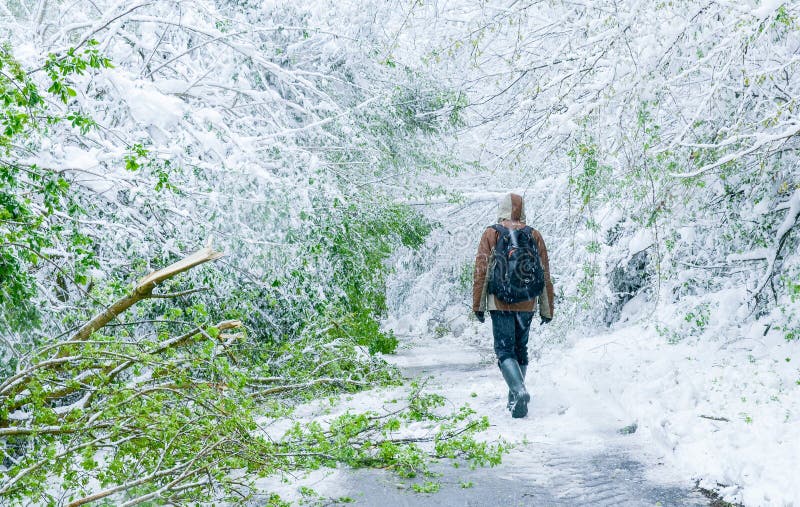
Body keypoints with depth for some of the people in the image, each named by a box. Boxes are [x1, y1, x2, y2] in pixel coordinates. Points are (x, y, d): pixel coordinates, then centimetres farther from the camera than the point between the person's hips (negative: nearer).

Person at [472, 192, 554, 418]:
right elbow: (545, 275, 8)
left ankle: (519, 390, -23)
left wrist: (478, 304, 0)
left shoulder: (491, 234, 0)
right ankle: (515, 398, 19)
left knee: (505, 350, -1)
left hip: (500, 302, -3)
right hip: (527, 304, 3)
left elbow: (481, 271, -4)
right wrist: (546, 309, 14)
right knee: (521, 349, 15)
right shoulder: (535, 236, 7)